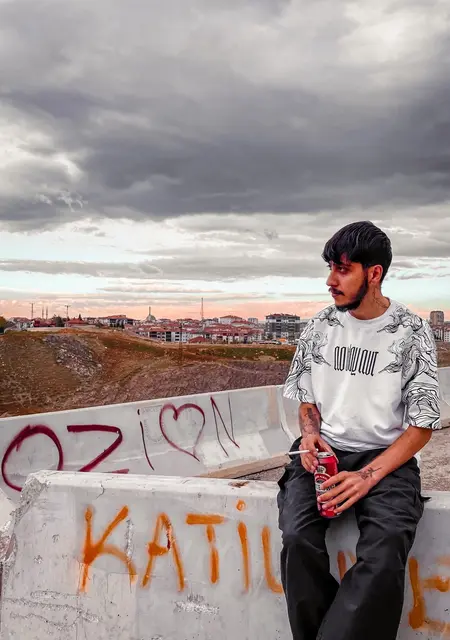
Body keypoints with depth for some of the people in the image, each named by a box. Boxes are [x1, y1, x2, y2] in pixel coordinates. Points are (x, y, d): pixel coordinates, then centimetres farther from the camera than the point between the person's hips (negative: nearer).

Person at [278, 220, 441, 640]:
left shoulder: (412, 333, -1)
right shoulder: (321, 326, 8)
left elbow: (422, 425, -3)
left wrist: (369, 475, -16)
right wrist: (310, 431, -7)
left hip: (386, 458, -2)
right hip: (324, 451, 2)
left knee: (385, 551, -32)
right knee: (297, 538, -27)